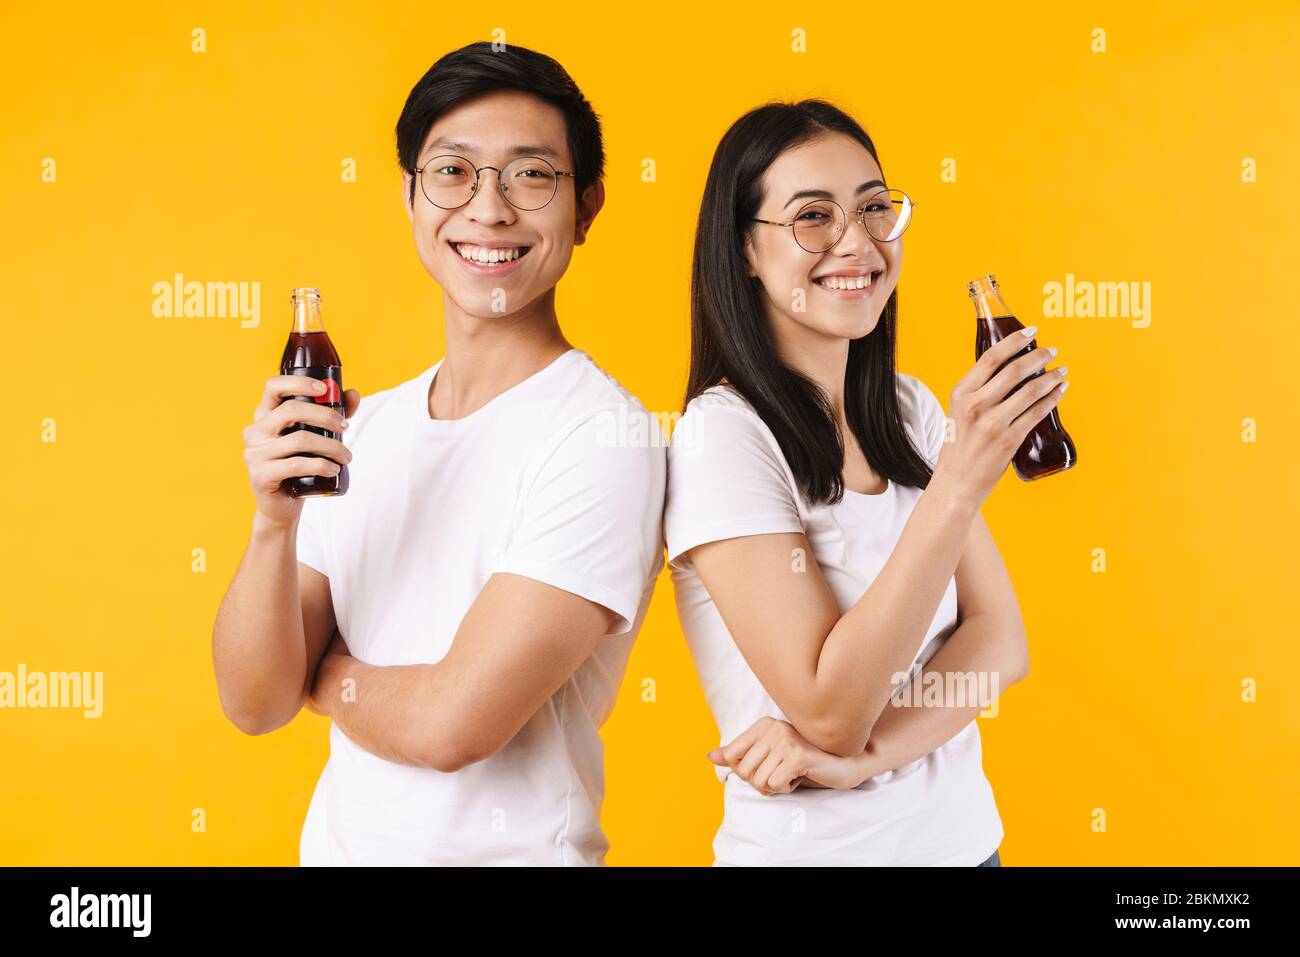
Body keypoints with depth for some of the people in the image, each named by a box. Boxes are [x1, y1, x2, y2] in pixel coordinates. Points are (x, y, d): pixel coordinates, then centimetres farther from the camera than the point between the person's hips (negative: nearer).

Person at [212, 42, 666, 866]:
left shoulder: (603, 435, -20)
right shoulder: (365, 426, -2)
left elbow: (453, 723, -24)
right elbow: (255, 703, -5)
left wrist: (320, 674, -6)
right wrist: (274, 520, -20)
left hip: (508, 847, -5)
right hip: (333, 842, 6)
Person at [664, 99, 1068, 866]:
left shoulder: (911, 410, 1)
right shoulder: (723, 433, -18)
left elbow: (1001, 640, -4)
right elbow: (831, 711, -23)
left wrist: (861, 754, -20)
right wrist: (961, 480, -28)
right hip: (812, 846, -5)